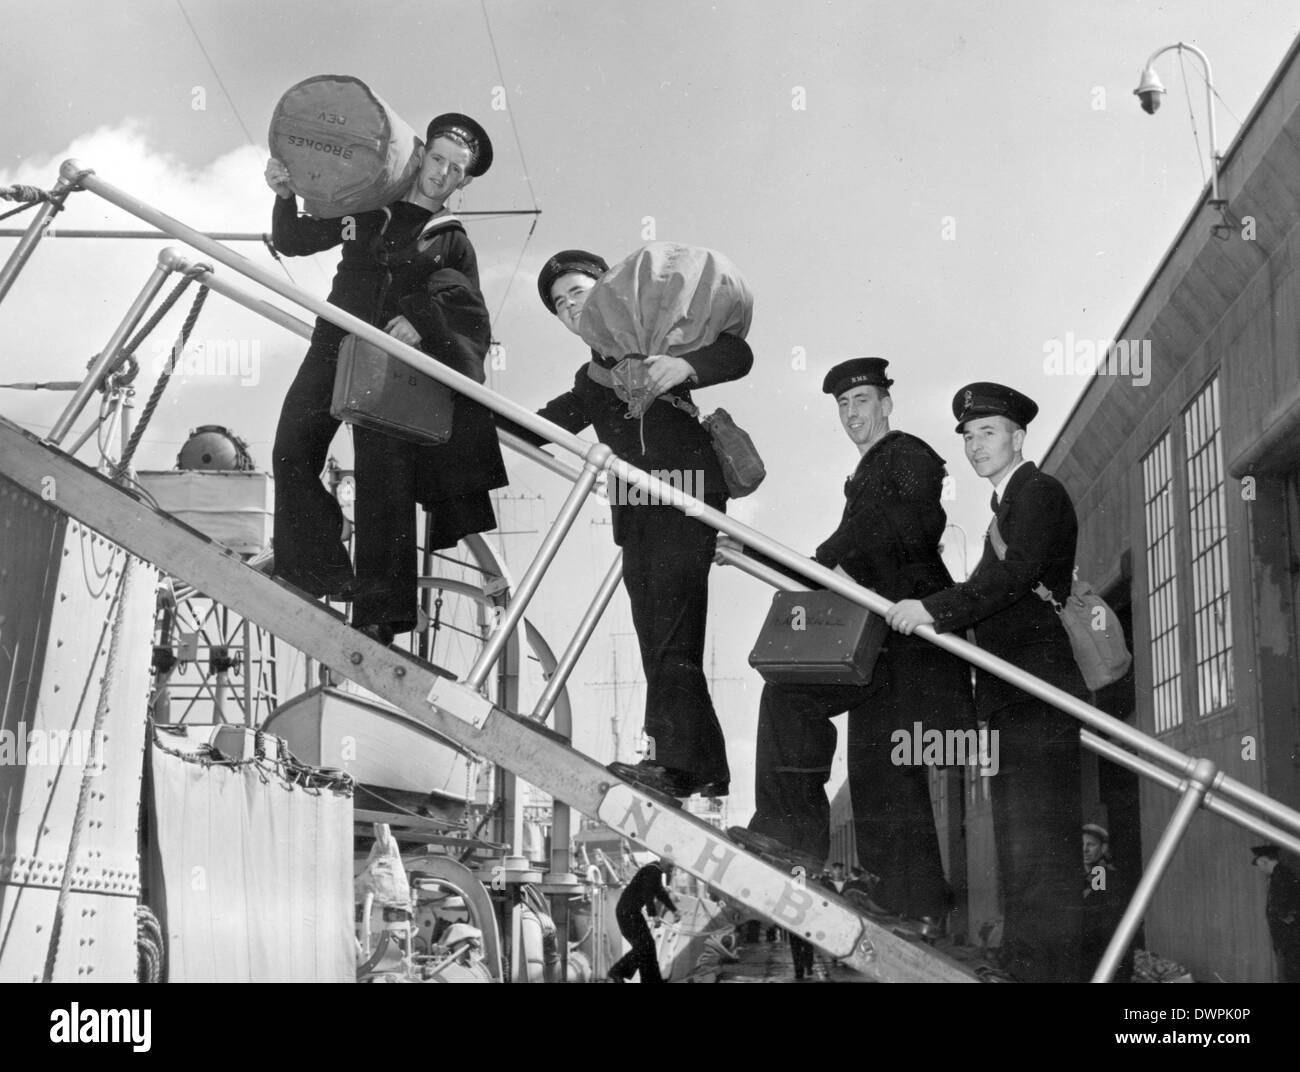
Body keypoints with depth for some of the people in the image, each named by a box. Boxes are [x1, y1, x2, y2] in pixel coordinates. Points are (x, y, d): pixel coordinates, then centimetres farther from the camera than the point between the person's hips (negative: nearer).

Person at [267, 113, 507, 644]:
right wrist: (285, 197, -1)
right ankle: (317, 572, -9)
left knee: (384, 481, -7)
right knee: (292, 452, -15)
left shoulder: (453, 245, 13)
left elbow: (474, 326, 7)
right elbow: (293, 242, 18)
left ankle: (377, 613, -4)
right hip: (333, 347, 2)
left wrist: (423, 324, -12)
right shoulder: (369, 209, 16)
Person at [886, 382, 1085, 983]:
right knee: (1019, 842, 8)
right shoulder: (1007, 506, 26)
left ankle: (1045, 966, -17)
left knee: (1035, 840, -14)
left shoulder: (1039, 493, -3)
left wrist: (936, 609, -27)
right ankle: (1024, 965, 9)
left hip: (1037, 690, -10)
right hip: (1013, 696, 10)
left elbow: (1016, 574, -19)